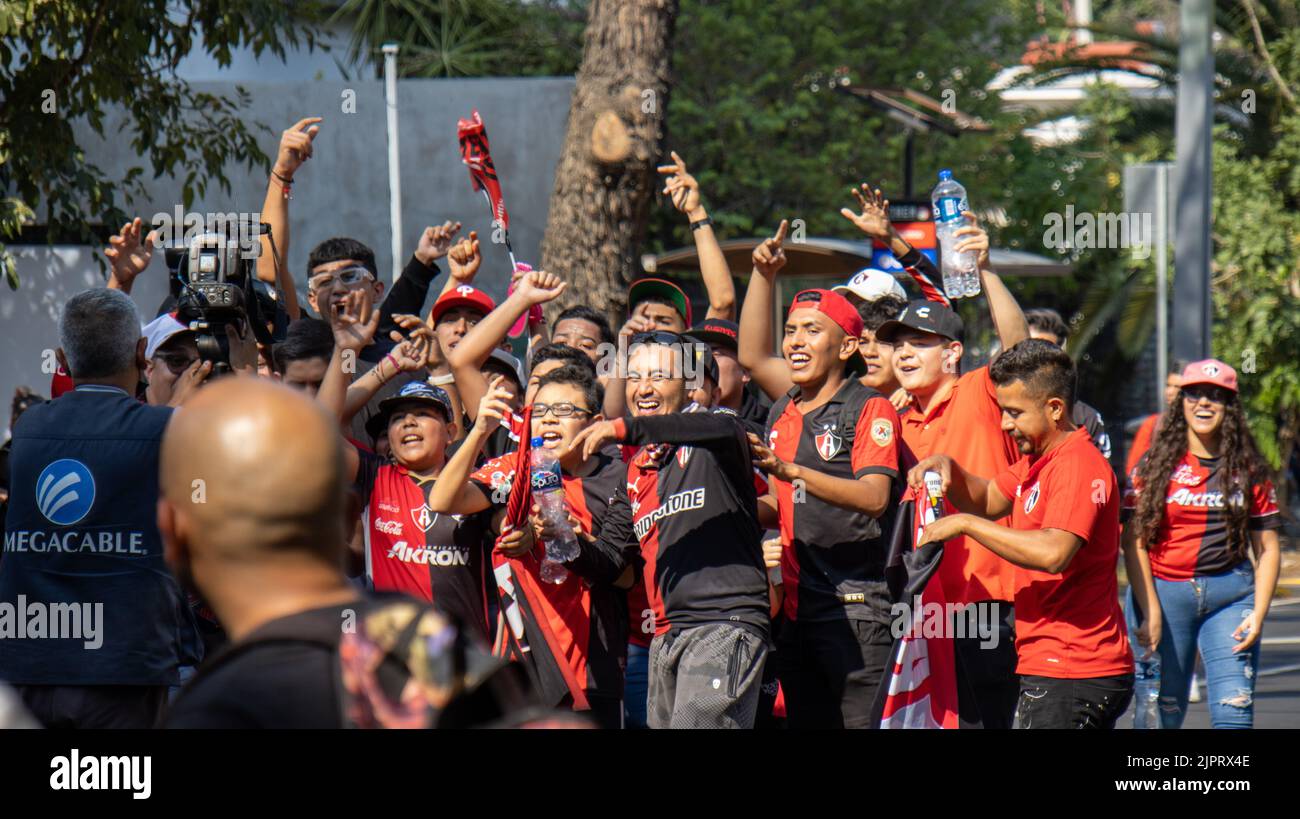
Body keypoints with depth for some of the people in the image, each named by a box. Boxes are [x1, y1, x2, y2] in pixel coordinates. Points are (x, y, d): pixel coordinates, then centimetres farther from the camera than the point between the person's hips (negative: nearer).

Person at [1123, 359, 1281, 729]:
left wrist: (1258, 613, -4)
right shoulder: (1156, 466, 3)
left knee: (1234, 709, -12)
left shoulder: (1249, 471, 7)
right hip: (1164, 591, -1)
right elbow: (1135, 543, -1)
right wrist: (1150, 612, -10)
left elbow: (1268, 549, 8)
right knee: (1162, 712, 1)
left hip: (1230, 593, 1)